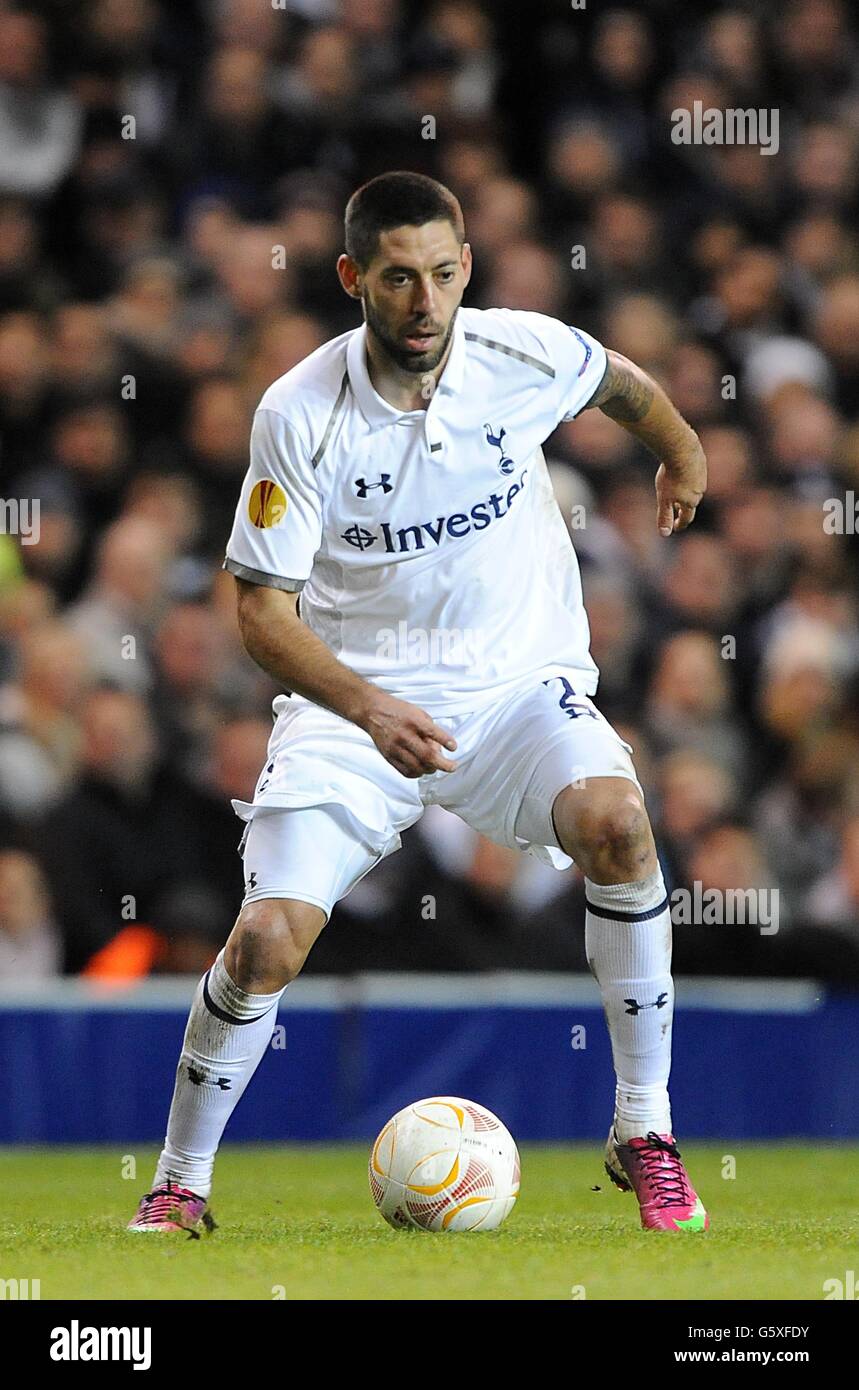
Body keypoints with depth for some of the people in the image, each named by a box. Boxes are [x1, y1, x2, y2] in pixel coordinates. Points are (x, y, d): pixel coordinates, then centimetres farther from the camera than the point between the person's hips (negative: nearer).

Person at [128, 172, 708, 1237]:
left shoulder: (527, 355, -11)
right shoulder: (297, 416, -16)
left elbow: (620, 381, 15)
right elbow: (263, 608, -12)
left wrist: (683, 459, 35)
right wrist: (369, 709, -29)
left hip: (521, 681, 1)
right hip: (350, 699, -1)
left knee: (613, 818, -30)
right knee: (268, 939, -18)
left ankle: (643, 1131, -16)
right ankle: (177, 1188, 7)